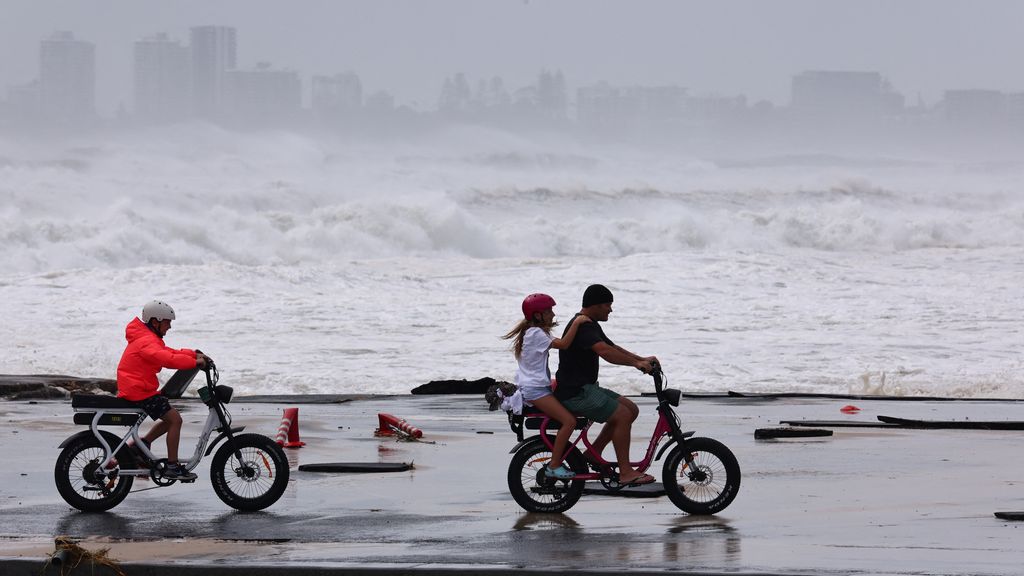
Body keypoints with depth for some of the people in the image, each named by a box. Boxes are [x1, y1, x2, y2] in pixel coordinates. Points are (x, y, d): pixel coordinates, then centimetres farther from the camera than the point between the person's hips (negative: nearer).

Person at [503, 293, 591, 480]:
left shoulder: (532, 331, 17)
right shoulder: (536, 333, -15)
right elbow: (563, 344, -24)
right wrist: (577, 322, -22)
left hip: (531, 386, 11)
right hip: (535, 389, -11)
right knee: (569, 421, -18)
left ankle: (557, 460, 18)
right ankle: (554, 466, -14)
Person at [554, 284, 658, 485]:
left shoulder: (590, 325, 17)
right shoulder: (582, 326, -18)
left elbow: (613, 347, 21)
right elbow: (605, 351, -32)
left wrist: (642, 359, 7)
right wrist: (636, 363, -33)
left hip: (586, 388, 11)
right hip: (575, 392, -11)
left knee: (631, 409, 8)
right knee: (622, 414, -19)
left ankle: (594, 453, 10)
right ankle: (625, 472, -18)